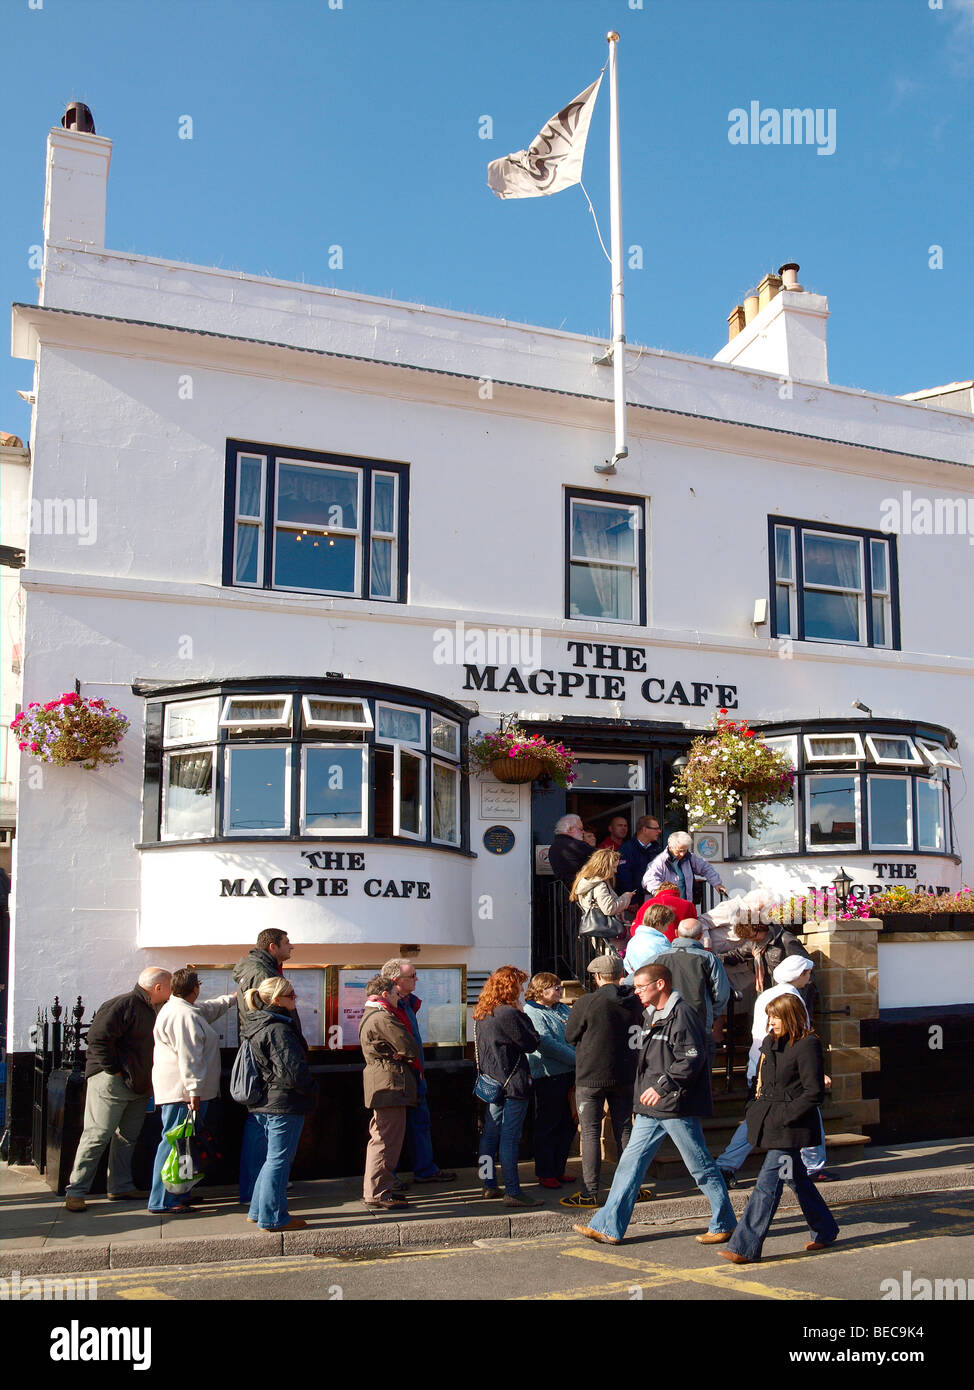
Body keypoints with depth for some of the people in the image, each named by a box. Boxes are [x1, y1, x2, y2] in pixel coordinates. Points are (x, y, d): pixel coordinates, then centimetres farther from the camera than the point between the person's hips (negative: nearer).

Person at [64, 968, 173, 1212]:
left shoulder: (151, 1010, 15)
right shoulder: (124, 1004, -15)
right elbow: (98, 1037, -22)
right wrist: (113, 1070, -18)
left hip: (138, 1087, 9)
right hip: (111, 1083, -9)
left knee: (127, 1137, 12)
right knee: (97, 1136, -7)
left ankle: (121, 1187, 21)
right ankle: (75, 1191, -2)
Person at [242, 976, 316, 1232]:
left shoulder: (259, 1025, 13)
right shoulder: (278, 1030, -19)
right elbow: (293, 1071, -24)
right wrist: (311, 1089, -7)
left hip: (264, 1104, 10)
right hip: (284, 1105, -10)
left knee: (272, 1157, 20)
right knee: (279, 1159, -2)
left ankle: (259, 1211, 27)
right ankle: (273, 1217, 5)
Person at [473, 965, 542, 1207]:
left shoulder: (481, 1015, 9)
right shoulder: (509, 1014, -18)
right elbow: (532, 1043, -13)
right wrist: (524, 1018, -1)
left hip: (491, 1082, 9)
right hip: (512, 1083, -9)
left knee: (490, 1133, 13)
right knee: (510, 1137, -6)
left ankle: (489, 1184, 21)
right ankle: (513, 1192, -4)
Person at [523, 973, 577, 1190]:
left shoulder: (563, 1009, 15)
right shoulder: (531, 1013, -10)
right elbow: (547, 1045, -19)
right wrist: (578, 1058, -20)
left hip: (569, 1074, 8)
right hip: (548, 1077, -8)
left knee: (568, 1124, 12)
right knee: (547, 1125, 2)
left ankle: (558, 1169, 24)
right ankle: (545, 1174, 11)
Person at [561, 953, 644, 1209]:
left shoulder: (586, 1003, -16)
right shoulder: (635, 1002, -2)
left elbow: (570, 1036, -4)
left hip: (590, 1077, -4)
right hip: (625, 1076, 4)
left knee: (590, 1133, 2)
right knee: (624, 1130, 14)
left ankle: (590, 1193, 3)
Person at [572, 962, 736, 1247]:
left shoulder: (682, 1015, -15)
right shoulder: (653, 1015, 15)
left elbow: (692, 1059, -22)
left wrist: (662, 1086, -21)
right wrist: (644, 1095, 18)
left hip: (677, 1107, -9)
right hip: (651, 1109, 9)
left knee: (701, 1167, 4)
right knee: (630, 1163, 6)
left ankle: (724, 1224, 20)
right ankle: (609, 1228, 9)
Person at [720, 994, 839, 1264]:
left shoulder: (807, 1046, -15)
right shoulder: (770, 1042, 10)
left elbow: (814, 1093, -16)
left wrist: (783, 1117, -18)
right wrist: (757, 1104, 11)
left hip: (791, 1126, -9)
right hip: (771, 1121, 9)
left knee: (768, 1183, -9)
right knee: (796, 1178, 19)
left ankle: (746, 1247, -8)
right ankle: (825, 1231, 36)